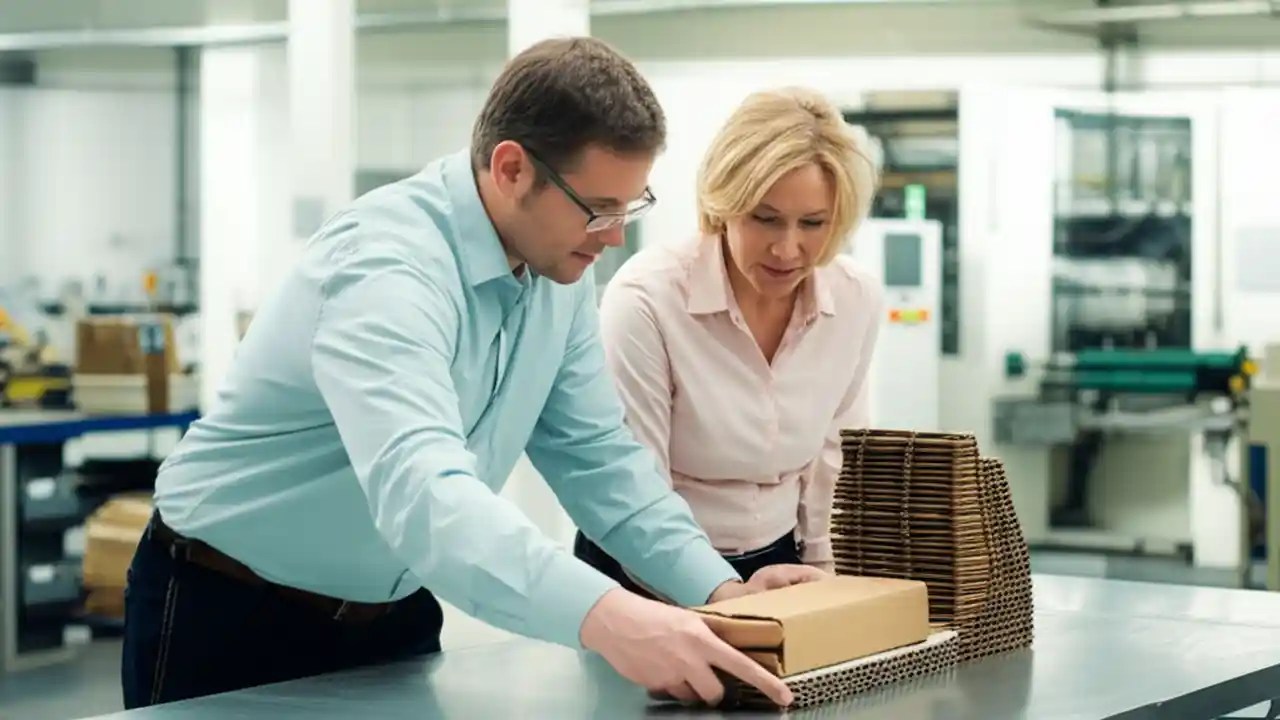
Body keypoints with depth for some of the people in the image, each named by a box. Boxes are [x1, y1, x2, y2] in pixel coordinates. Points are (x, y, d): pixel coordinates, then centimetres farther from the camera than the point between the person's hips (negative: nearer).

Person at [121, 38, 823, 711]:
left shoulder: (559, 272, -5)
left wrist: (716, 588, -12)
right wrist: (605, 616, -58)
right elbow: (419, 488, -46)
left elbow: (594, 454, 2)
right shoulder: (387, 265, -31)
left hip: (391, 611, 7)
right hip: (230, 615, -7)